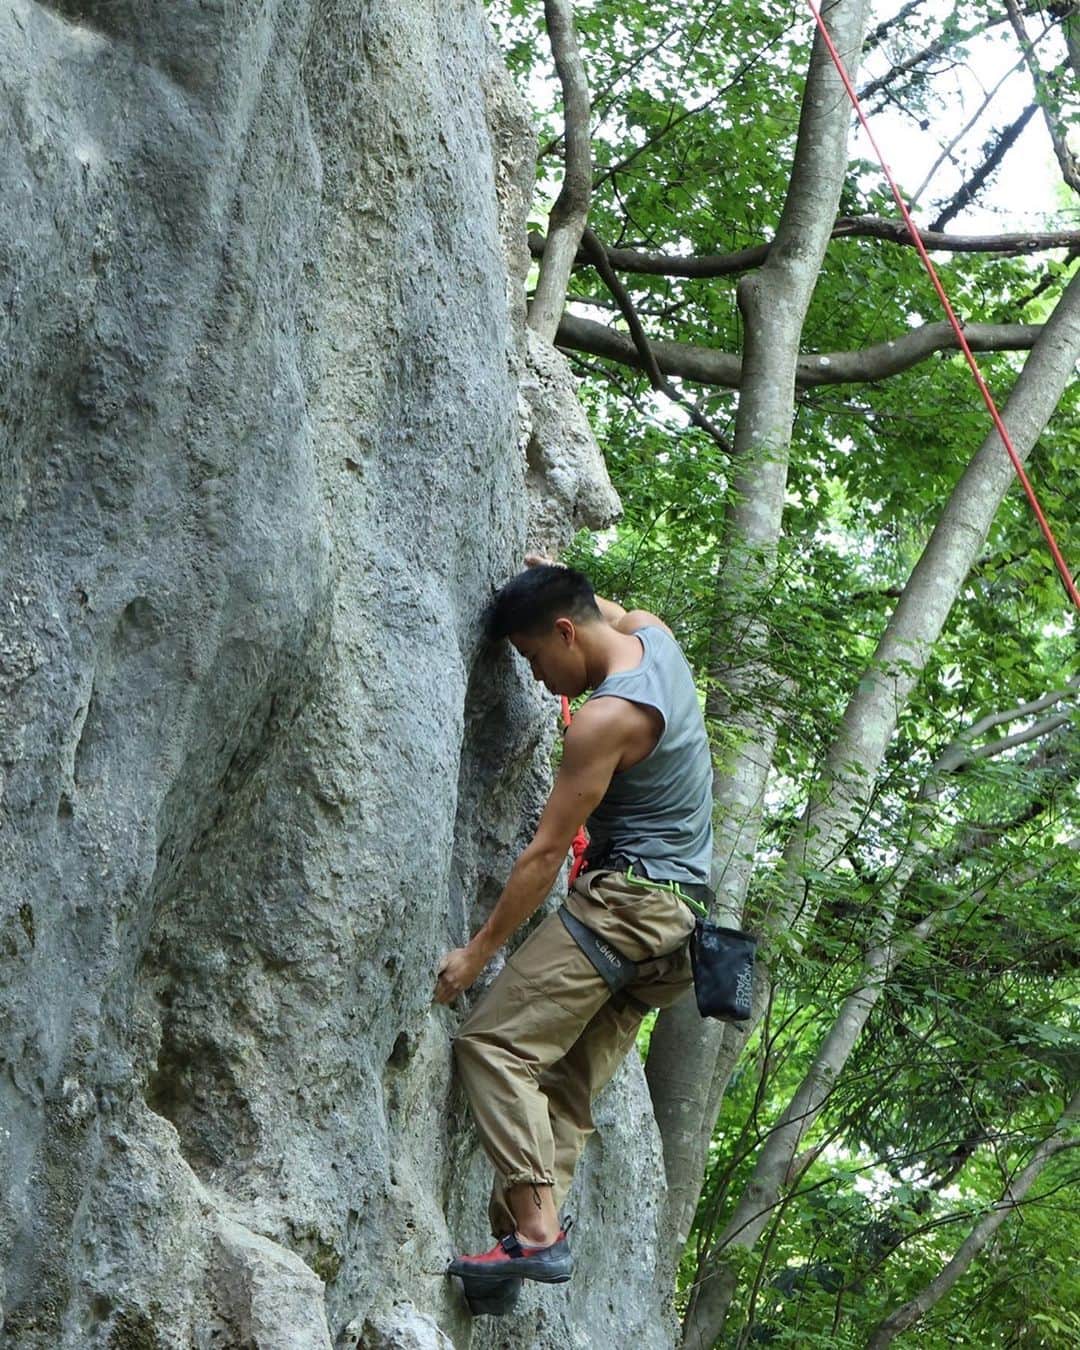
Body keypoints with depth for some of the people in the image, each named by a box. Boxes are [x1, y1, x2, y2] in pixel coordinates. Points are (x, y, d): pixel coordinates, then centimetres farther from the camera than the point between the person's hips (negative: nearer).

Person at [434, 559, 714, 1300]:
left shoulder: (606, 719, -17)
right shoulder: (653, 635, 9)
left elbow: (547, 853, -14)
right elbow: (615, 615, 38)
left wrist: (478, 951, -9)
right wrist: (556, 584, 28)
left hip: (625, 899, -10)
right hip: (677, 914, 10)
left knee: (495, 1042, -14)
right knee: (568, 1085, 4)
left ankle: (538, 1231, -23)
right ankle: (524, 1236, -5)